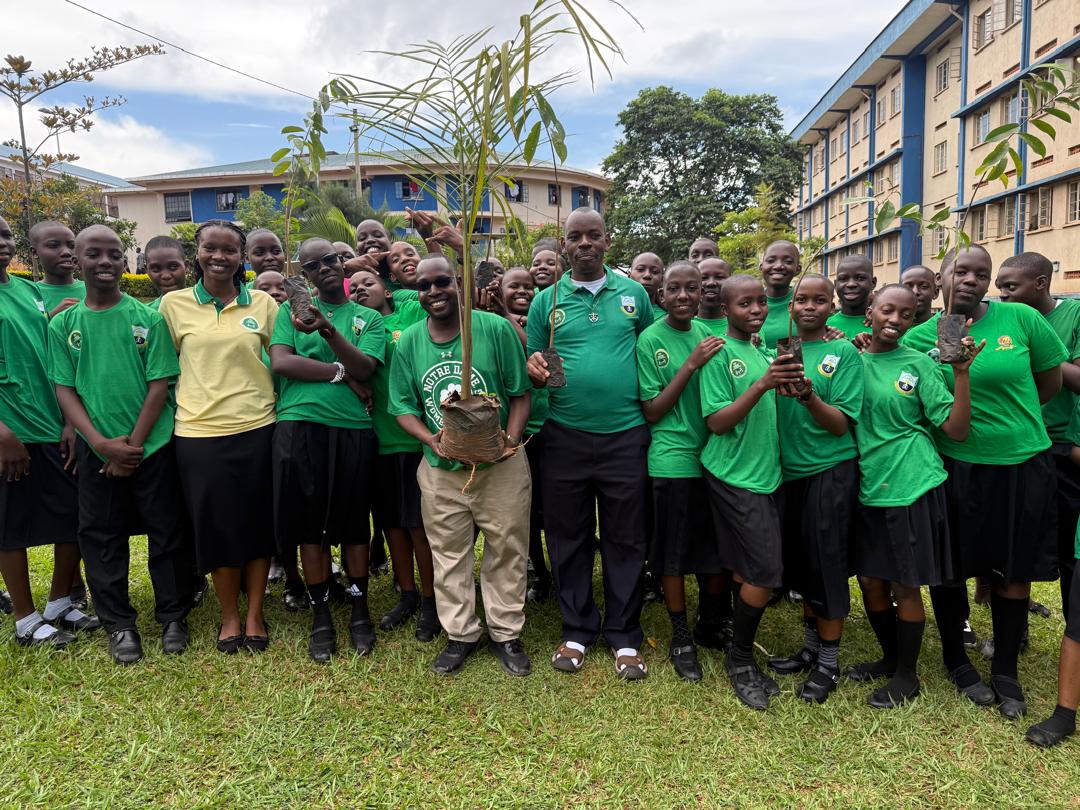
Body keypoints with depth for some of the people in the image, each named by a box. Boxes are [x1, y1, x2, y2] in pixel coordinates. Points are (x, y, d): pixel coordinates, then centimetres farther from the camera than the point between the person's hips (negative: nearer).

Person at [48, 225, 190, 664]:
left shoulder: (148, 317, -2)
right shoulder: (63, 324, 3)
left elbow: (160, 384, -4)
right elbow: (64, 390, 0)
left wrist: (133, 444, -9)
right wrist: (102, 444, -12)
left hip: (152, 446, -2)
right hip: (96, 451, 2)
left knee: (165, 532, 6)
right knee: (101, 537, 8)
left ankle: (172, 616, 22)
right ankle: (118, 623, 24)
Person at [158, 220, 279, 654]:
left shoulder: (262, 303, 5)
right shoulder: (174, 304, 4)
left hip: (256, 427, 1)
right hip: (199, 431, 0)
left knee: (258, 522, 8)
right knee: (216, 525, 7)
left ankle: (254, 614, 24)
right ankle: (229, 615, 26)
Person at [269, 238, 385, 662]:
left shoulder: (369, 318, 11)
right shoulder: (293, 308, 11)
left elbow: (365, 368, -6)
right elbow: (280, 361, -4)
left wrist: (328, 329, -20)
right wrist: (341, 372, -5)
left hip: (353, 428, 0)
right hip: (300, 425, 0)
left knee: (354, 522, 8)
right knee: (310, 522, 5)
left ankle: (359, 611, 23)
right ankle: (321, 616, 20)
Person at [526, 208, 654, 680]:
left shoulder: (634, 294, 7)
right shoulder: (547, 300, 6)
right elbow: (534, 364, 6)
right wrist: (535, 369, -17)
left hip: (625, 434, 0)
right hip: (565, 436, 1)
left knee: (625, 539, 7)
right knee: (568, 537, 10)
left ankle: (625, 637, 23)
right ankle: (577, 631, 27)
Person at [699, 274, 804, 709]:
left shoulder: (761, 353, 12)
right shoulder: (720, 352, -10)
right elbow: (717, 423, -15)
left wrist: (787, 387, -1)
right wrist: (763, 384, -25)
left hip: (762, 474, 7)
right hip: (734, 475, -7)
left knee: (746, 570, 12)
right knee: (767, 571, -7)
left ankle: (741, 655, 26)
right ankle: (740, 660, 12)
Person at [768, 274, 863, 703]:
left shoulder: (844, 353, -4)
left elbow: (840, 424, -12)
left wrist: (807, 394, -26)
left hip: (830, 471, -4)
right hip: (789, 471, 4)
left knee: (827, 563, 1)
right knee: (799, 562, 13)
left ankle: (829, 663, 17)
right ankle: (811, 647, 31)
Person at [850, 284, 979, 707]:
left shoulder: (918, 363, -4)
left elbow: (956, 429, -6)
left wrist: (962, 371, -16)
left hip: (911, 486, -3)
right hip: (868, 486, 4)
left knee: (905, 585, 6)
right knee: (871, 581, 14)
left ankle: (907, 674, 26)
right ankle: (890, 657, 37)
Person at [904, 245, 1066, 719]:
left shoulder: (1021, 319, -5)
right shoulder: (920, 337, -5)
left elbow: (1050, 382, 4)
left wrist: (1008, 418, 2)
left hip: (1021, 465, 1)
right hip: (955, 468, 0)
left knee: (1014, 573, 12)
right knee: (949, 570, 11)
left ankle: (1006, 672, 32)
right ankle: (956, 661, 33)